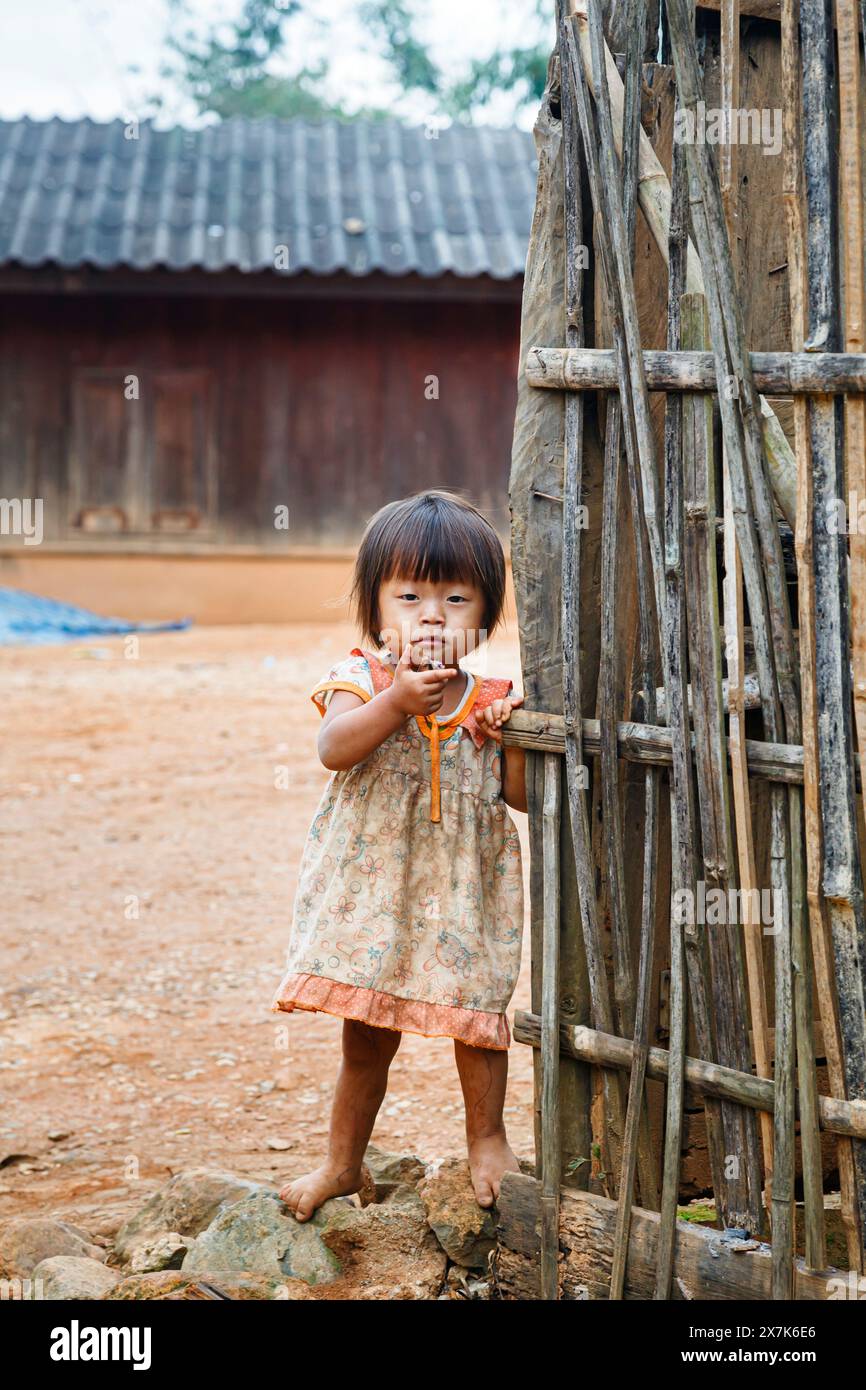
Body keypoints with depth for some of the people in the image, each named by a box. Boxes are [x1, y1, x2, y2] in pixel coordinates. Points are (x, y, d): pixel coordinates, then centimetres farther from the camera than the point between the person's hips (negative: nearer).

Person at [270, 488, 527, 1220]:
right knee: (365, 1037, 11)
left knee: (477, 1015, 0)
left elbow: (522, 795, -1)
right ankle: (343, 1163, 28)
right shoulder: (361, 680, -8)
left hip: (463, 891, 0)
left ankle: (487, 1139, 24)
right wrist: (398, 701, -40)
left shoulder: (490, 698, -2)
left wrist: (513, 738, -19)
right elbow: (334, 747, -27)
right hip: (372, 890, 0)